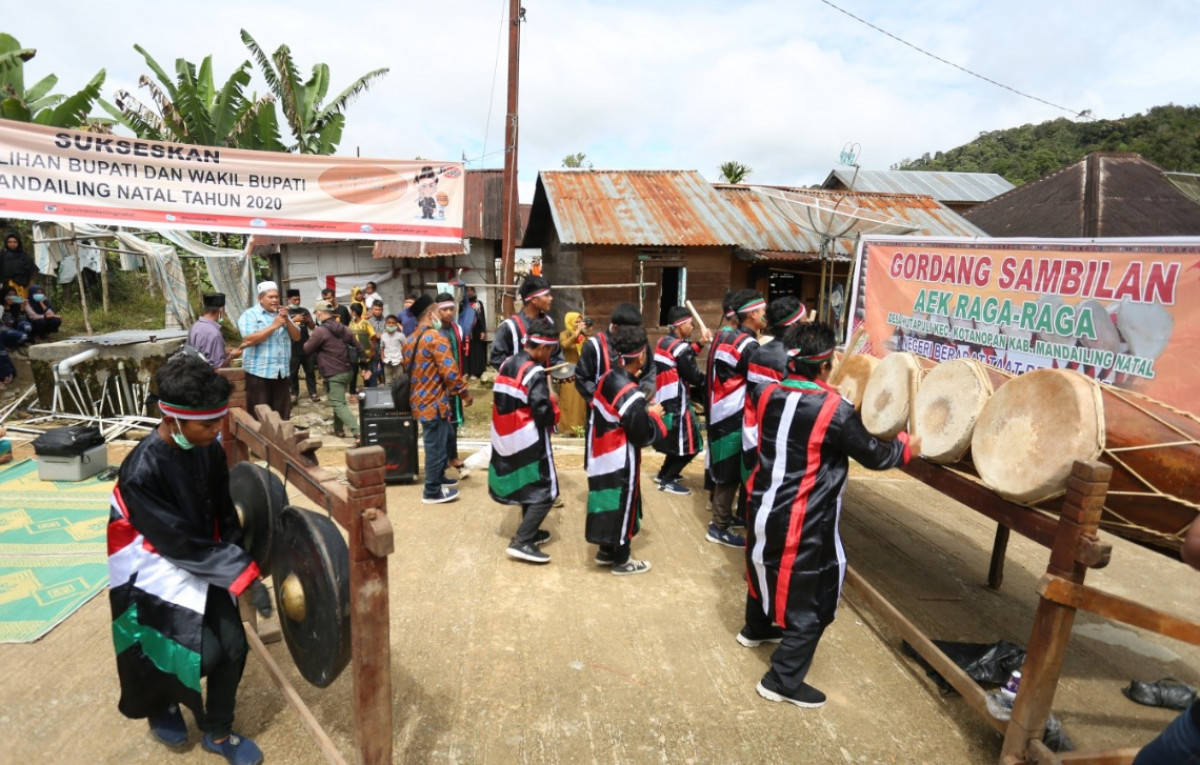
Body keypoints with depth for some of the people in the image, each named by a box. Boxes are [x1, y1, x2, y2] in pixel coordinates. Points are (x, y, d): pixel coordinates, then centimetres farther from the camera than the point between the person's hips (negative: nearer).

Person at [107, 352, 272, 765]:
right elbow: (183, 545, -25)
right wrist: (245, 576, -25)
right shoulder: (142, 471, -28)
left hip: (204, 563, 5)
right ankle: (161, 703, 27)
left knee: (233, 645, 0)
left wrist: (242, 564, -8)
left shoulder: (209, 450, -10)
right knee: (204, 652, -10)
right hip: (155, 568, -5)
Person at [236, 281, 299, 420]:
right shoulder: (250, 314, -3)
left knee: (283, 414, 10)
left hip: (282, 372, 6)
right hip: (259, 372, -5)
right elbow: (249, 339, -17)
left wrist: (287, 321, -6)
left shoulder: (282, 314, 16)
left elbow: (296, 337, 11)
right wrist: (274, 326, -15)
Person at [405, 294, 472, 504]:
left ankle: (437, 478, 35)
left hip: (420, 400, 10)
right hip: (434, 401, -10)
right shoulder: (435, 337, -17)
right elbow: (449, 370, -21)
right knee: (436, 445, 0)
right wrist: (464, 391, -10)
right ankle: (432, 492, 8)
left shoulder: (411, 340, 13)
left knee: (440, 441, 23)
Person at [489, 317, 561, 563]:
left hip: (506, 438, 9)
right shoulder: (535, 372, -18)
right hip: (529, 441, -9)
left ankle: (529, 532, 33)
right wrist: (553, 405, -2)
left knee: (527, 485, 23)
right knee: (545, 491, 0)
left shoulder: (506, 364, 7)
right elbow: (543, 413, -23)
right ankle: (521, 542, -5)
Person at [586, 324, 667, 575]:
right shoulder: (631, 394, -26)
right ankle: (621, 561, 24)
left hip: (603, 456, 8)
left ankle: (606, 551, 37)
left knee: (610, 503, 21)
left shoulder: (608, 378, -1)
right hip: (620, 463, -8)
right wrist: (654, 415, -4)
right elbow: (643, 436, -19)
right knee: (622, 506, 8)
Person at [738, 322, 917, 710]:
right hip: (804, 521, -7)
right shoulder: (836, 409, -20)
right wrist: (908, 446, 12)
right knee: (812, 599, 8)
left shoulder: (769, 394, -3)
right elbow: (873, 455, -6)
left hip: (764, 506, 7)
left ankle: (756, 629, 52)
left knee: (769, 567, 29)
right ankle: (782, 680, 15)